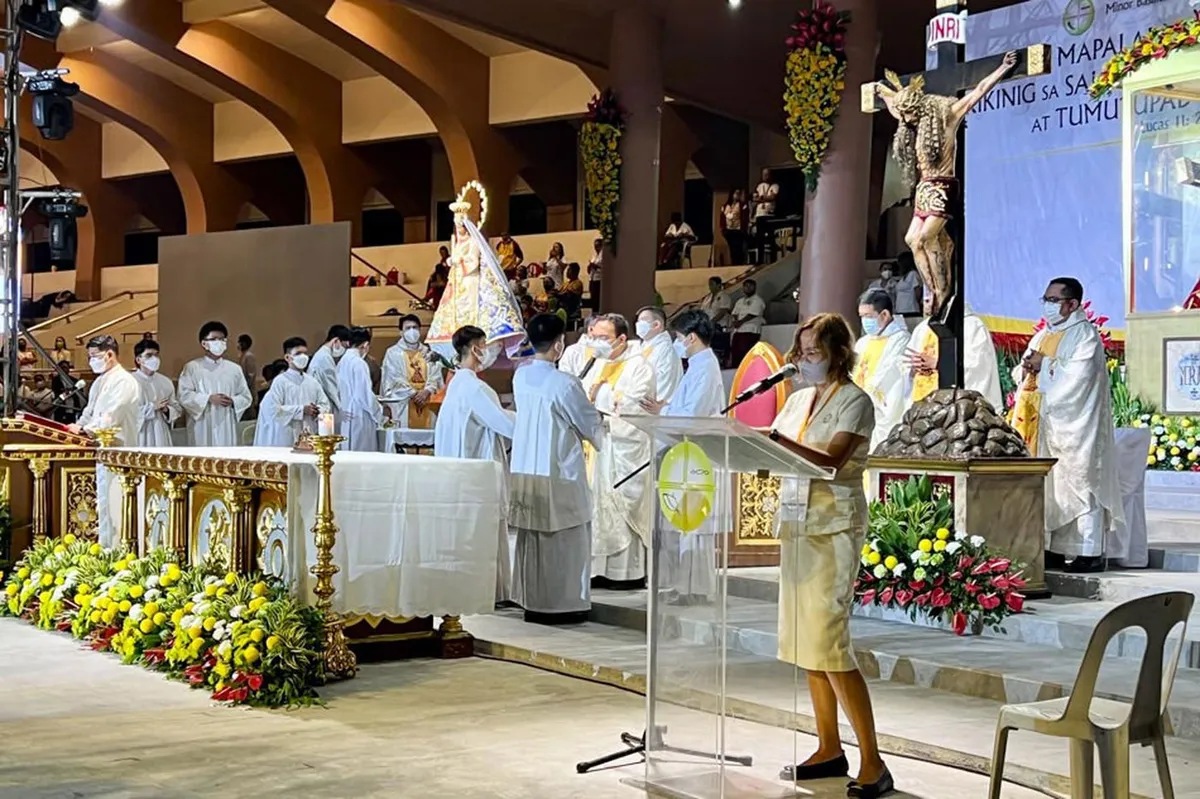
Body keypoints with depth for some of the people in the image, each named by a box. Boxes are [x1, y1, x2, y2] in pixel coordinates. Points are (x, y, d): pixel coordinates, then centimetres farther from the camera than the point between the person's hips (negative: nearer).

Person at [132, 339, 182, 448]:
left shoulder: (166, 382, 13)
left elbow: (178, 408, 14)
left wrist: (167, 410, -7)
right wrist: (152, 407, -14)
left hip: (161, 436, 4)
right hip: (141, 436, -4)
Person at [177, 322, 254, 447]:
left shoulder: (234, 369, 11)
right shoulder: (192, 367, 3)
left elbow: (246, 397, 11)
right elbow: (184, 395, -6)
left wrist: (232, 401, -10)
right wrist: (208, 399, -17)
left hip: (226, 429, 3)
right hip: (202, 429, -3)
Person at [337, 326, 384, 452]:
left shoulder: (343, 361, 7)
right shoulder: (359, 363, -15)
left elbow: (340, 392, 13)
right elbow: (365, 394, -17)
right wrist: (380, 410, -1)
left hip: (347, 416, 8)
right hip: (360, 418, -8)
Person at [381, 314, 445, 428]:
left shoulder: (428, 353, 15)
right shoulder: (393, 353, 4)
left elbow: (435, 376, 7)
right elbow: (394, 379, -4)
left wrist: (427, 391, -12)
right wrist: (413, 394, -11)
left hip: (427, 407, 3)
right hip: (403, 406, -3)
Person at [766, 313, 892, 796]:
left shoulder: (855, 401, -6)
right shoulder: (800, 399, 15)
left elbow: (829, 461, -21)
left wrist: (776, 440, -31)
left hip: (834, 525, -8)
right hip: (796, 521, 8)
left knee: (827, 643, -12)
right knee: (803, 642, 9)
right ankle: (829, 750, 18)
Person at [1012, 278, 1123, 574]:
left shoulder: (1085, 334, -6)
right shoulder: (1042, 336, 18)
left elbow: (1078, 375, -19)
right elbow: (1020, 374, 16)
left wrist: (1044, 365, -10)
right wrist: (1027, 368, -6)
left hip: (1074, 424, -8)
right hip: (1043, 423, 8)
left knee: (1077, 482, -7)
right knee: (1049, 485, 6)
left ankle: (1090, 552, -5)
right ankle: (1054, 549, 10)